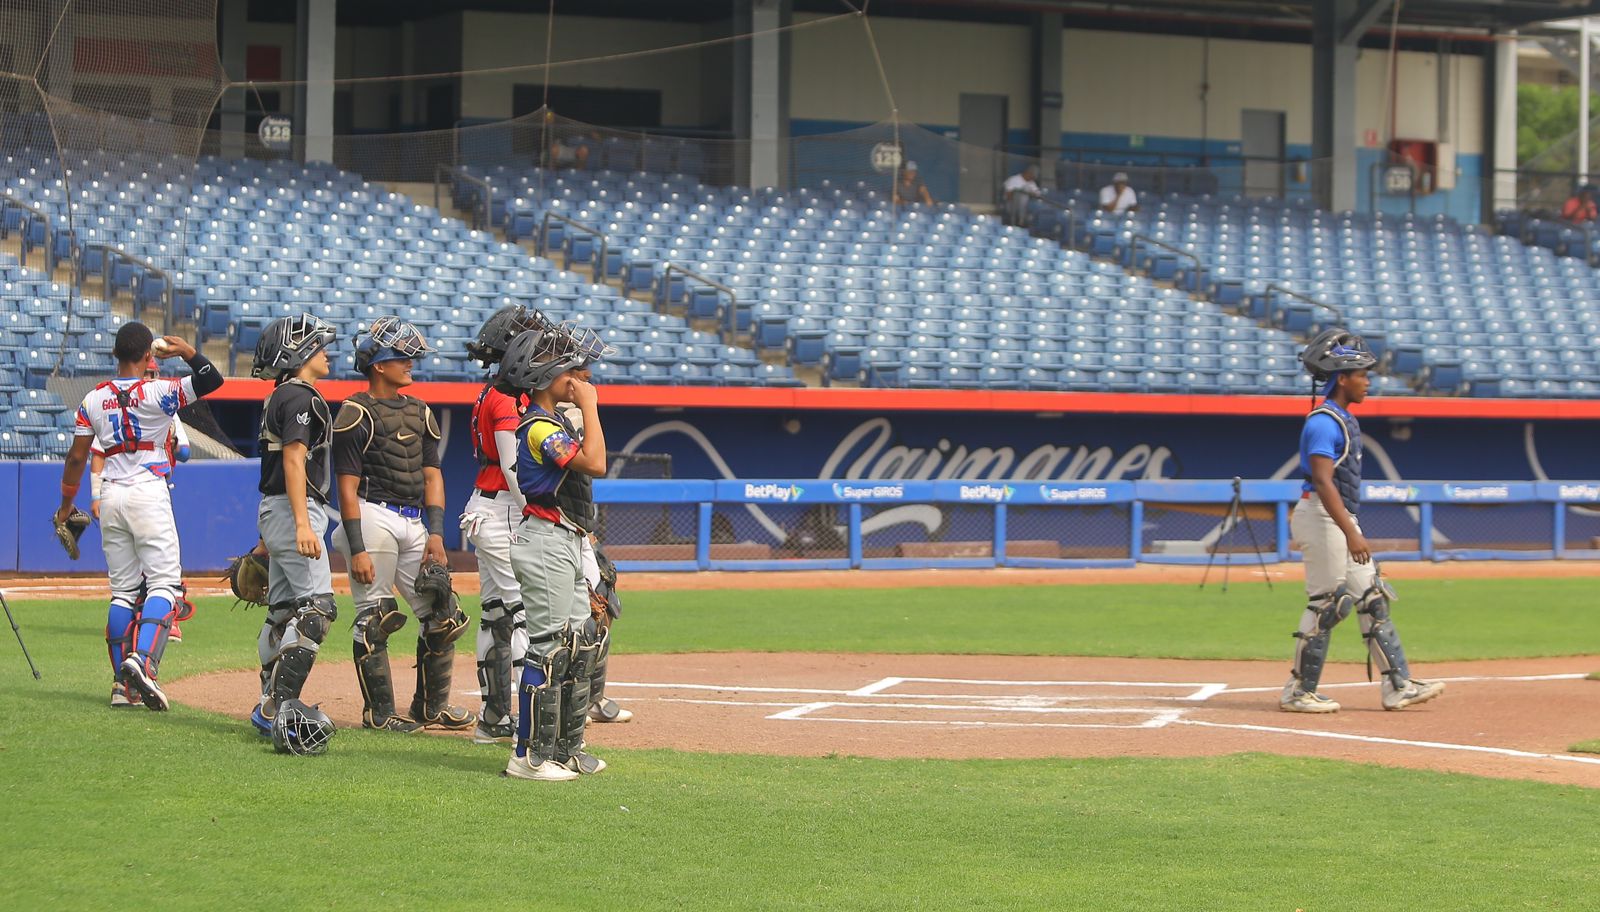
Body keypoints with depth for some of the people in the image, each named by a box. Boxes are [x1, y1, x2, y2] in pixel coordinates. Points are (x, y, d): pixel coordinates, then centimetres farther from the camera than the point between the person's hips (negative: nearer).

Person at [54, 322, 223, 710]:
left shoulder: (94, 399, 5)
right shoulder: (157, 393, -8)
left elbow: (77, 456, 7)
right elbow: (212, 381, -11)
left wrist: (66, 502, 17)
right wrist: (187, 351, -9)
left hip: (111, 496, 5)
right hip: (149, 492, -5)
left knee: (123, 589, 10)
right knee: (164, 582, -5)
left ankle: (122, 683, 7)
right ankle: (143, 659, -28)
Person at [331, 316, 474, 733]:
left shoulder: (419, 412, 16)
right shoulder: (357, 414, -6)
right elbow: (348, 488, -10)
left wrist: (436, 532, 4)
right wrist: (357, 549, -16)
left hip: (414, 523, 7)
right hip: (373, 518, -7)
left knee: (443, 616, 6)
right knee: (374, 618, -4)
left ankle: (431, 706, 17)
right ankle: (379, 712, 5)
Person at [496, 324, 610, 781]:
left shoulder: (553, 423, 16)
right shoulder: (540, 428, -15)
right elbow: (595, 463, -23)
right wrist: (589, 405, -16)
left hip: (566, 542, 11)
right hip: (545, 542, -11)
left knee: (582, 643, 13)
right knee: (550, 646, -10)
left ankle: (565, 748, 20)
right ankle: (529, 756, -7)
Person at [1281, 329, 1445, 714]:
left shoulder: (1344, 419, 15)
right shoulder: (1324, 422, -17)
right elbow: (1323, 481, -26)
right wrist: (1350, 533, -33)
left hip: (1342, 520, 10)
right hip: (1322, 518, -10)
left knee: (1372, 599, 7)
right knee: (1326, 605, -6)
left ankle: (1398, 686, 7)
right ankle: (1298, 692, 2)